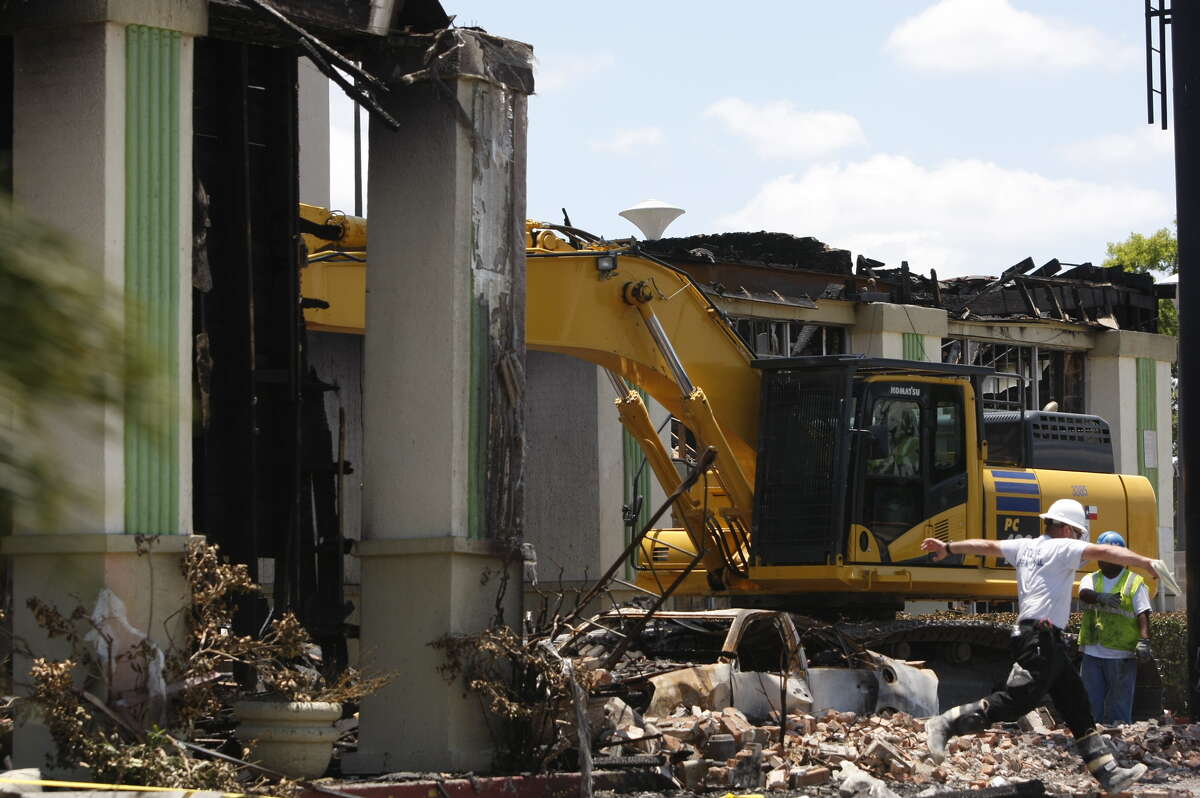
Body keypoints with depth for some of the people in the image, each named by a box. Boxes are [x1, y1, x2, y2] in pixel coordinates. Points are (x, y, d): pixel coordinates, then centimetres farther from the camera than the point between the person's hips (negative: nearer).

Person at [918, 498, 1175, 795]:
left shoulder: (1025, 546, 17)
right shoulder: (1062, 548, -6)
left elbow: (986, 545, 25)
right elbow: (1103, 551, -17)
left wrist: (949, 548, 37)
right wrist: (1147, 563, -25)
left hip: (1050, 644, 10)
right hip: (1041, 639, -10)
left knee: (1078, 706, 8)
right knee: (1015, 701, -15)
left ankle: (1109, 773, 8)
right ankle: (945, 725, -12)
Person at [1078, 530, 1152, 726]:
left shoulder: (1135, 583, 5)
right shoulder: (1091, 579, 13)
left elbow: (1143, 614, -5)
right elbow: (1084, 593, -10)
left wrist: (1144, 640, -22)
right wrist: (1101, 597, -32)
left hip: (1121, 657, -3)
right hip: (1092, 654, 3)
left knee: (1120, 711, -3)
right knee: (1091, 707, 5)